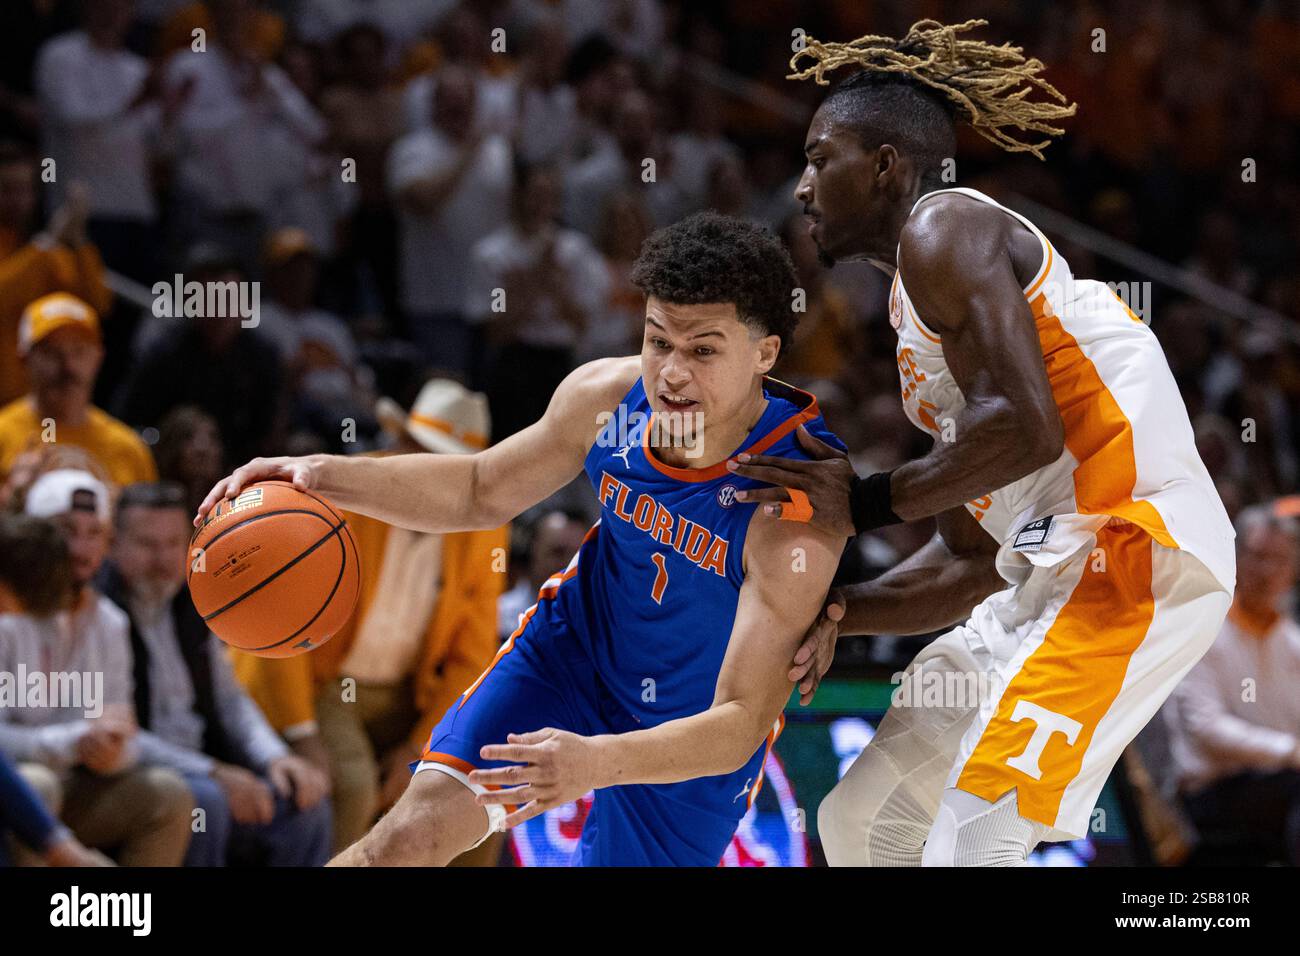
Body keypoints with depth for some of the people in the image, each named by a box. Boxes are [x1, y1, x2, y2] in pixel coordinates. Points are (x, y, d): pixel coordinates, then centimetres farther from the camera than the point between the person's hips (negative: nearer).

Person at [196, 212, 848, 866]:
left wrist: (598, 761, -53)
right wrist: (325, 476, -14)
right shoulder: (605, 396, -20)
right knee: (414, 832, -12)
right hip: (573, 647, 3)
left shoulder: (798, 512, -35)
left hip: (694, 735, -3)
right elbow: (481, 491, 1)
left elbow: (741, 724, -36)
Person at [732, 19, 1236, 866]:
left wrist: (867, 501, -9)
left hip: (1131, 549, -11)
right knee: (862, 823, 14)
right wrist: (836, 616, 9)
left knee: (971, 847, -18)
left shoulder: (941, 228, -5)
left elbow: (1023, 426, -20)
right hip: (1047, 573, 11)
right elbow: (973, 562, 22)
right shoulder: (918, 313, 24)